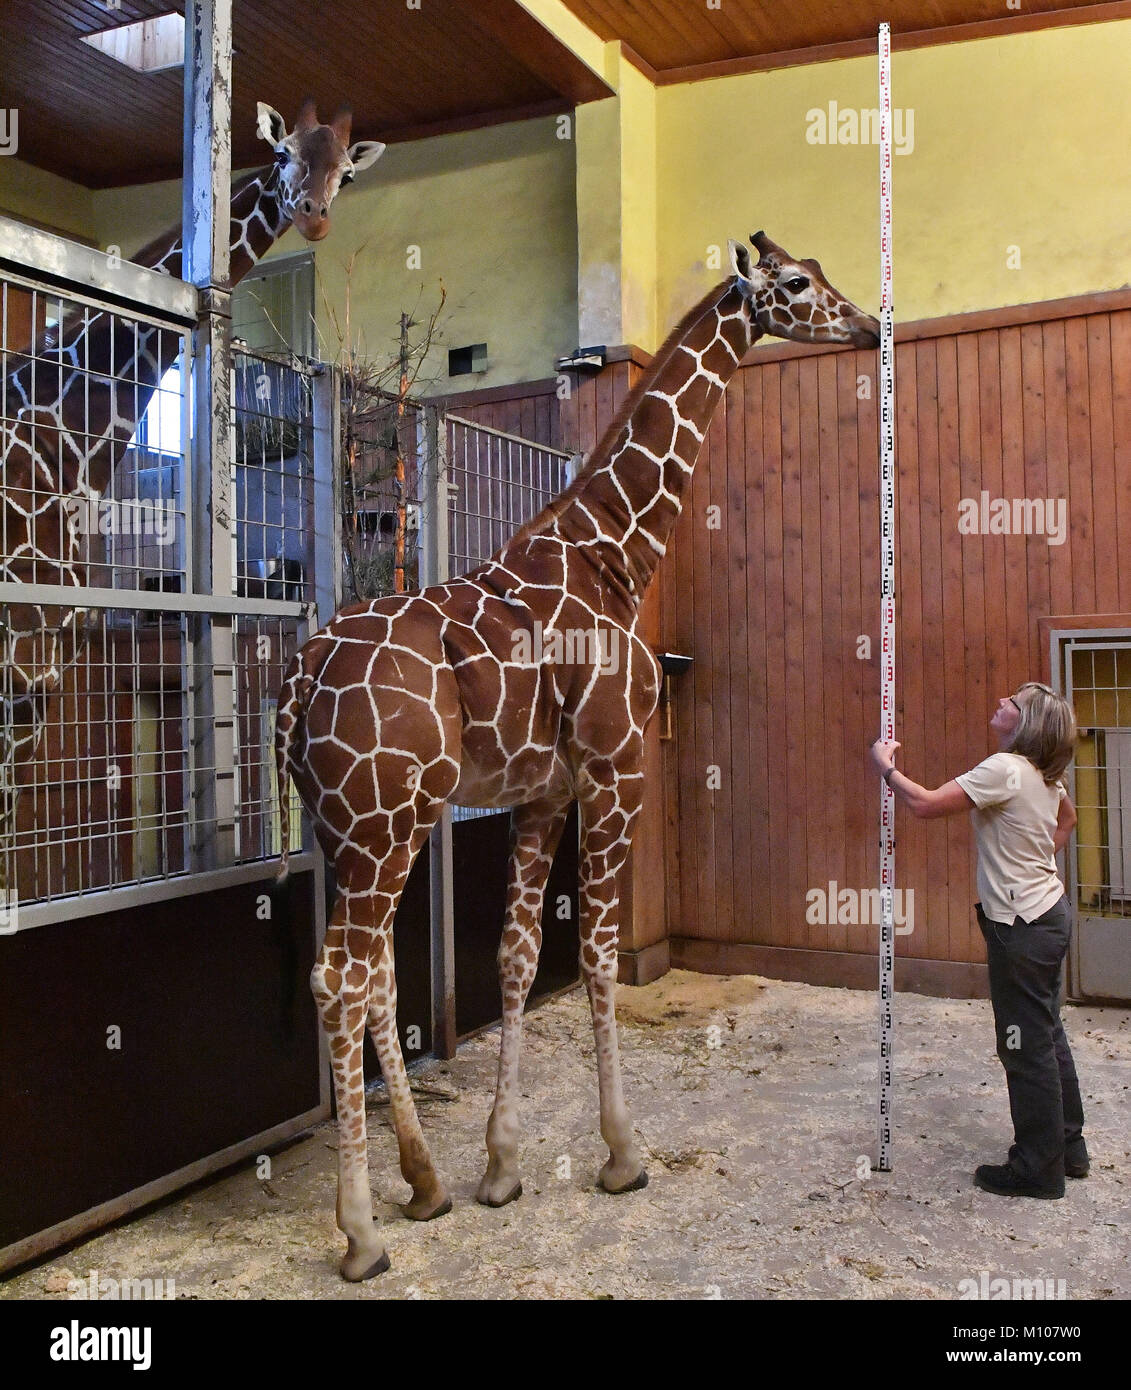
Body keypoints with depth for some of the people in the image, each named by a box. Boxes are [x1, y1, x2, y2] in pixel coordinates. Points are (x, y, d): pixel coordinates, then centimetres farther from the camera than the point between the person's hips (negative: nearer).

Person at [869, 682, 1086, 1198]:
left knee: (1026, 1045, 2)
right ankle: (1068, 1146, 34)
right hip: (1048, 913, 10)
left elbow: (924, 804, -24)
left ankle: (1038, 1168, 15)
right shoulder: (1044, 776, 7)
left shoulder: (1005, 769, -22)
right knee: (1047, 1037, 20)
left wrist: (885, 766, -9)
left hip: (1023, 927, -10)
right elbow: (1067, 818, 29)